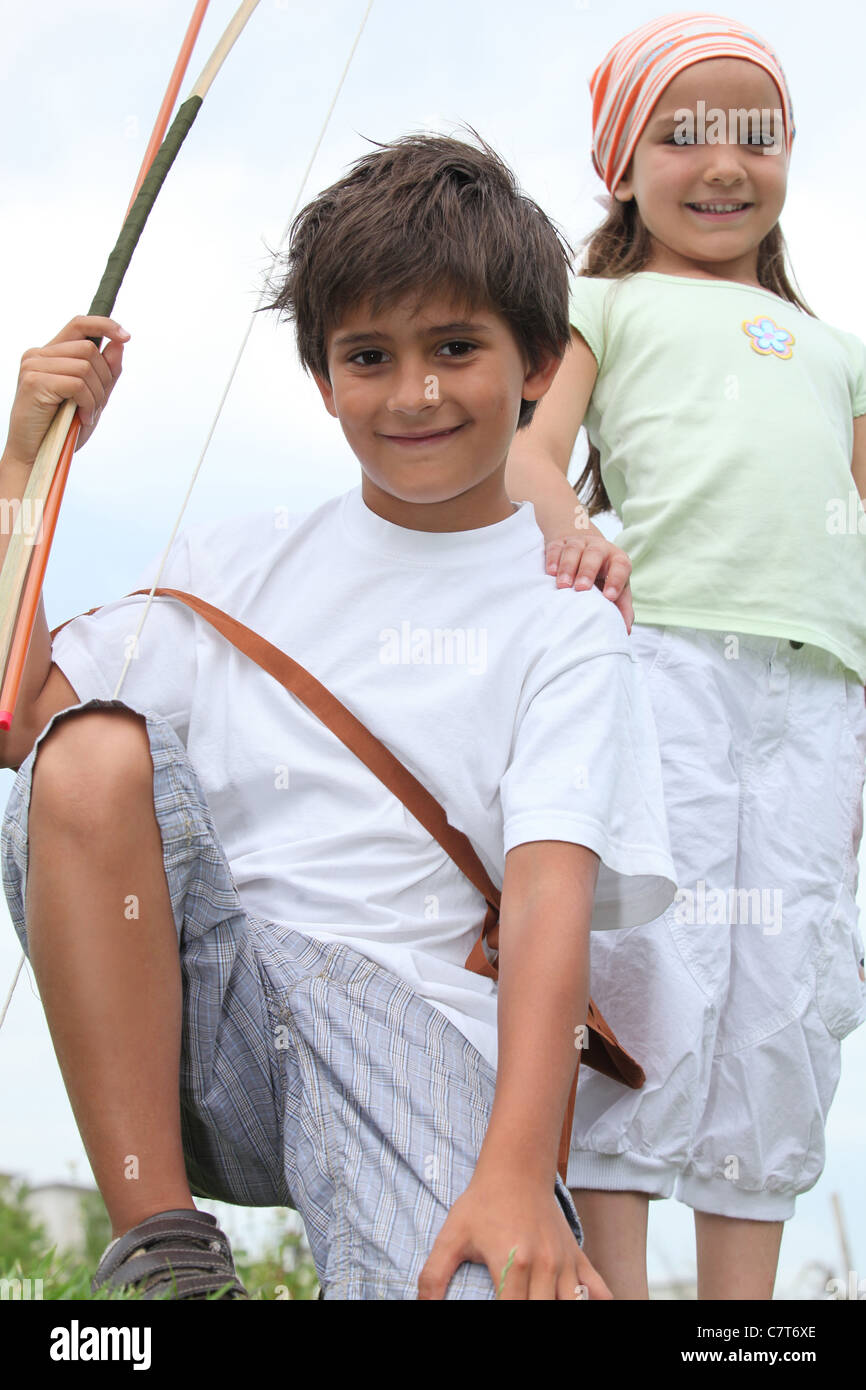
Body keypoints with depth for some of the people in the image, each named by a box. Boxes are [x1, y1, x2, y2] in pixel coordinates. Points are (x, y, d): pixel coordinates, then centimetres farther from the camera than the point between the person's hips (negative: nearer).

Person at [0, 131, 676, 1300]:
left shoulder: (561, 624, 6)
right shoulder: (236, 565, 19)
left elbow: (551, 895, -8)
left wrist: (518, 1174, -23)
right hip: (180, 1000, 5)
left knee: (483, 1281, -36)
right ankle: (157, 1245, -17)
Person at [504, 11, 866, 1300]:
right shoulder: (605, 303, 19)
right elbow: (530, 444, 2)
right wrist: (562, 529, -20)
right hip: (661, 644, -4)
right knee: (646, 953, -13)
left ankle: (744, 1297, 2)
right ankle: (613, 1280, -9)